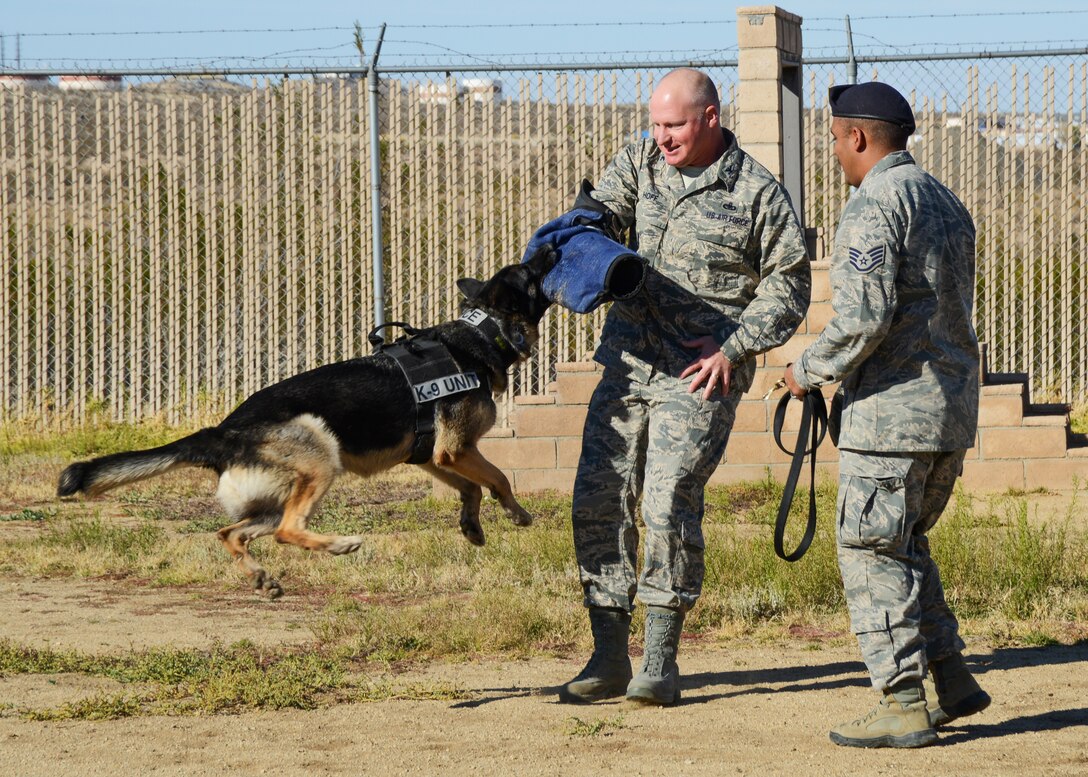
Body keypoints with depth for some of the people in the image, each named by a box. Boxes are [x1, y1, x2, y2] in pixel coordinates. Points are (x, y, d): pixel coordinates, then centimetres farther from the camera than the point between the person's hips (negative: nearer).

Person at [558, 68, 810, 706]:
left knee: (669, 506, -12)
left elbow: (786, 287, -1)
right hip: (628, 361, 5)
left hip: (700, 375, -5)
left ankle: (662, 663, -2)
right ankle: (608, 658, 9)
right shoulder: (641, 164, 9)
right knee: (598, 501, 1)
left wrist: (733, 347, -10)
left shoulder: (759, 194, -4)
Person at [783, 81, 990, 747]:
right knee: (906, 544, 19)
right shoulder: (948, 205, 16)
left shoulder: (873, 207, -13)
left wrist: (809, 371, -6)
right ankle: (953, 683, 17)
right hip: (952, 410, 9)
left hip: (893, 409, -9)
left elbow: (864, 318, -22)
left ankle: (906, 706, -6)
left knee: (872, 552, -3)